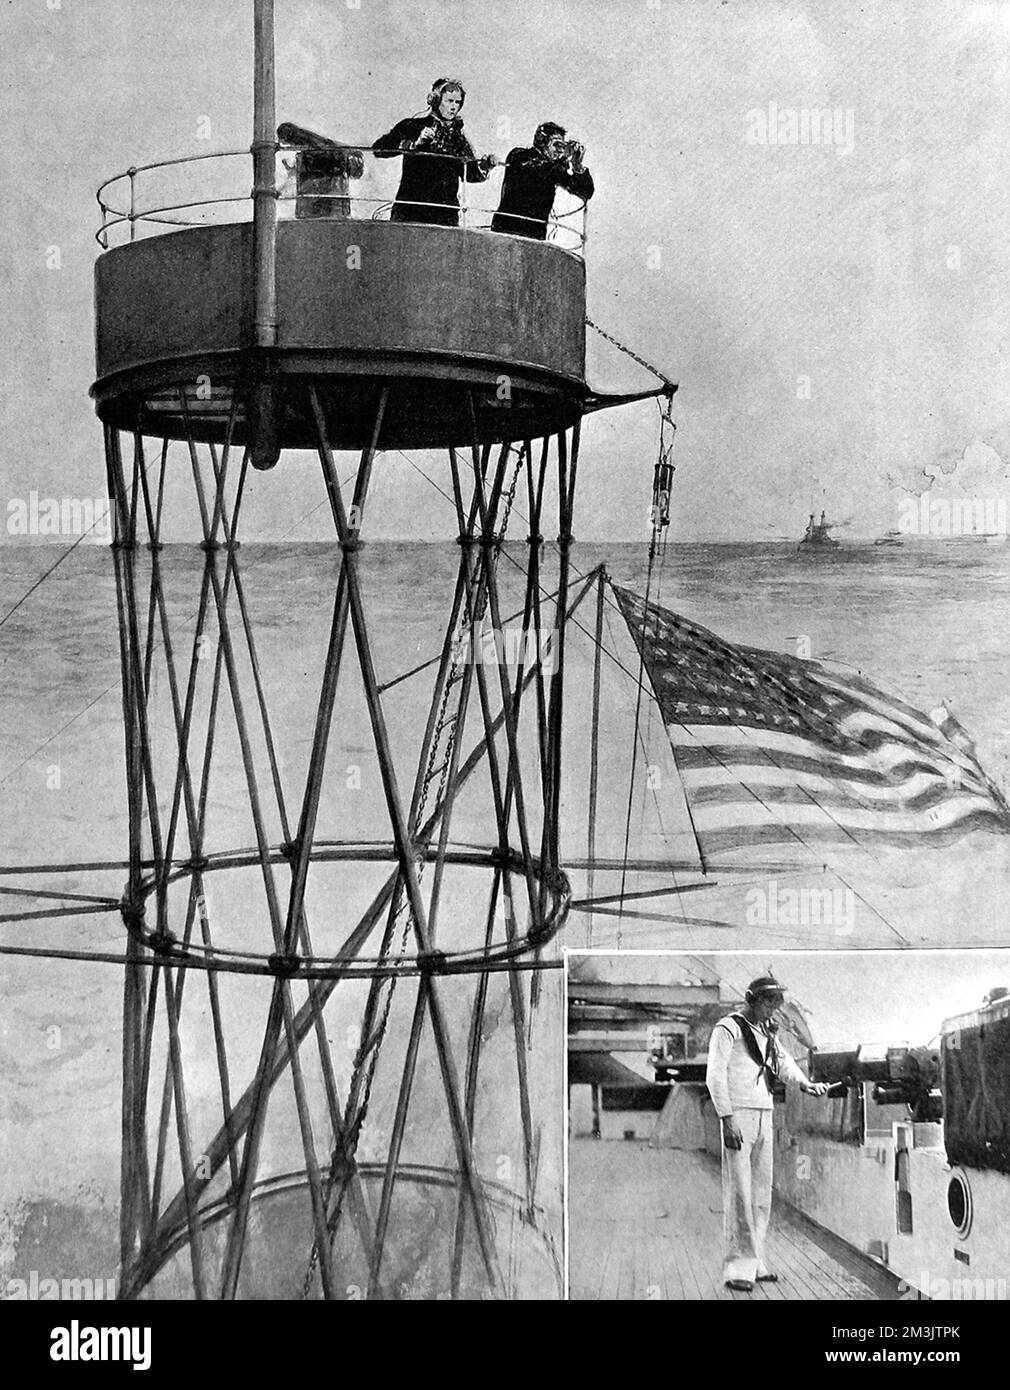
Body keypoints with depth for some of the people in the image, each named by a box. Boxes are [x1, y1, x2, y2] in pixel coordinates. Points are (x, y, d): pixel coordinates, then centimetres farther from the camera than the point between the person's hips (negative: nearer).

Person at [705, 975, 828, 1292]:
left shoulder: (767, 1033, 19)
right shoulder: (728, 1028, -6)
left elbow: (783, 1061, 10)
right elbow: (715, 1075, -11)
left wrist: (805, 1082, -11)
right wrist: (727, 1118, -18)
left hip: (764, 1116, 8)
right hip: (737, 1115, -8)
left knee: (762, 1192, 10)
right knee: (739, 1191, -10)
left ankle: (754, 1262, 17)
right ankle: (737, 1268, -8)